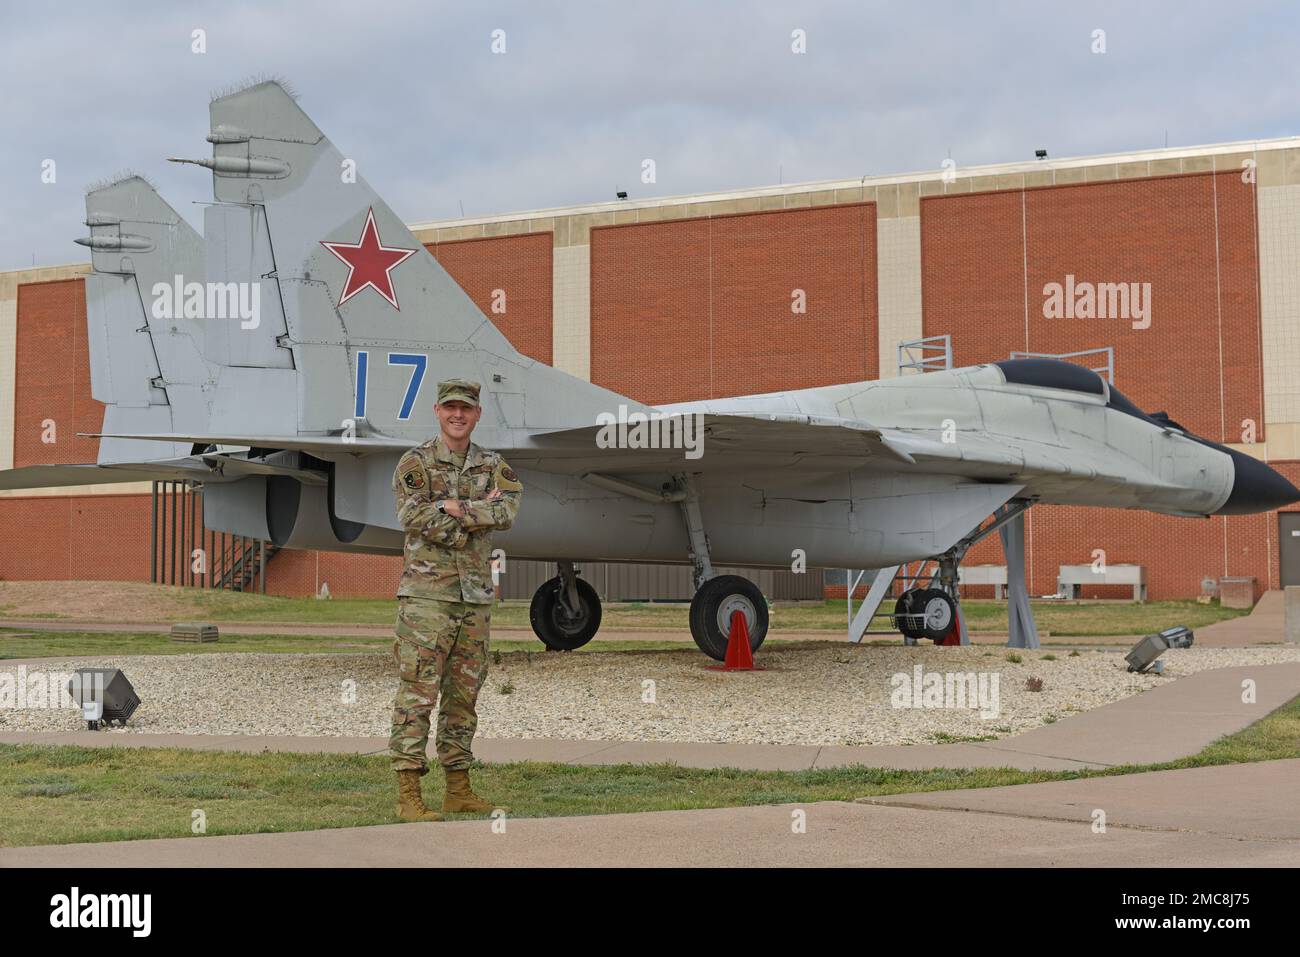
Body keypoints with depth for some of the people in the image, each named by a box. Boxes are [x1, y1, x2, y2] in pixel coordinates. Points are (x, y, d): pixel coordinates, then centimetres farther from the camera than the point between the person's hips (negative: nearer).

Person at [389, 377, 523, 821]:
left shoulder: (493, 466, 13)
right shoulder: (415, 463, -1)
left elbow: (508, 510, -6)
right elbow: (416, 520, -15)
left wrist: (456, 509, -17)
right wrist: (481, 511, -10)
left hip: (475, 595, 5)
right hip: (427, 592, -5)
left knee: (463, 695, 11)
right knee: (417, 693, -7)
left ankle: (458, 789, 18)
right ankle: (409, 794, -5)